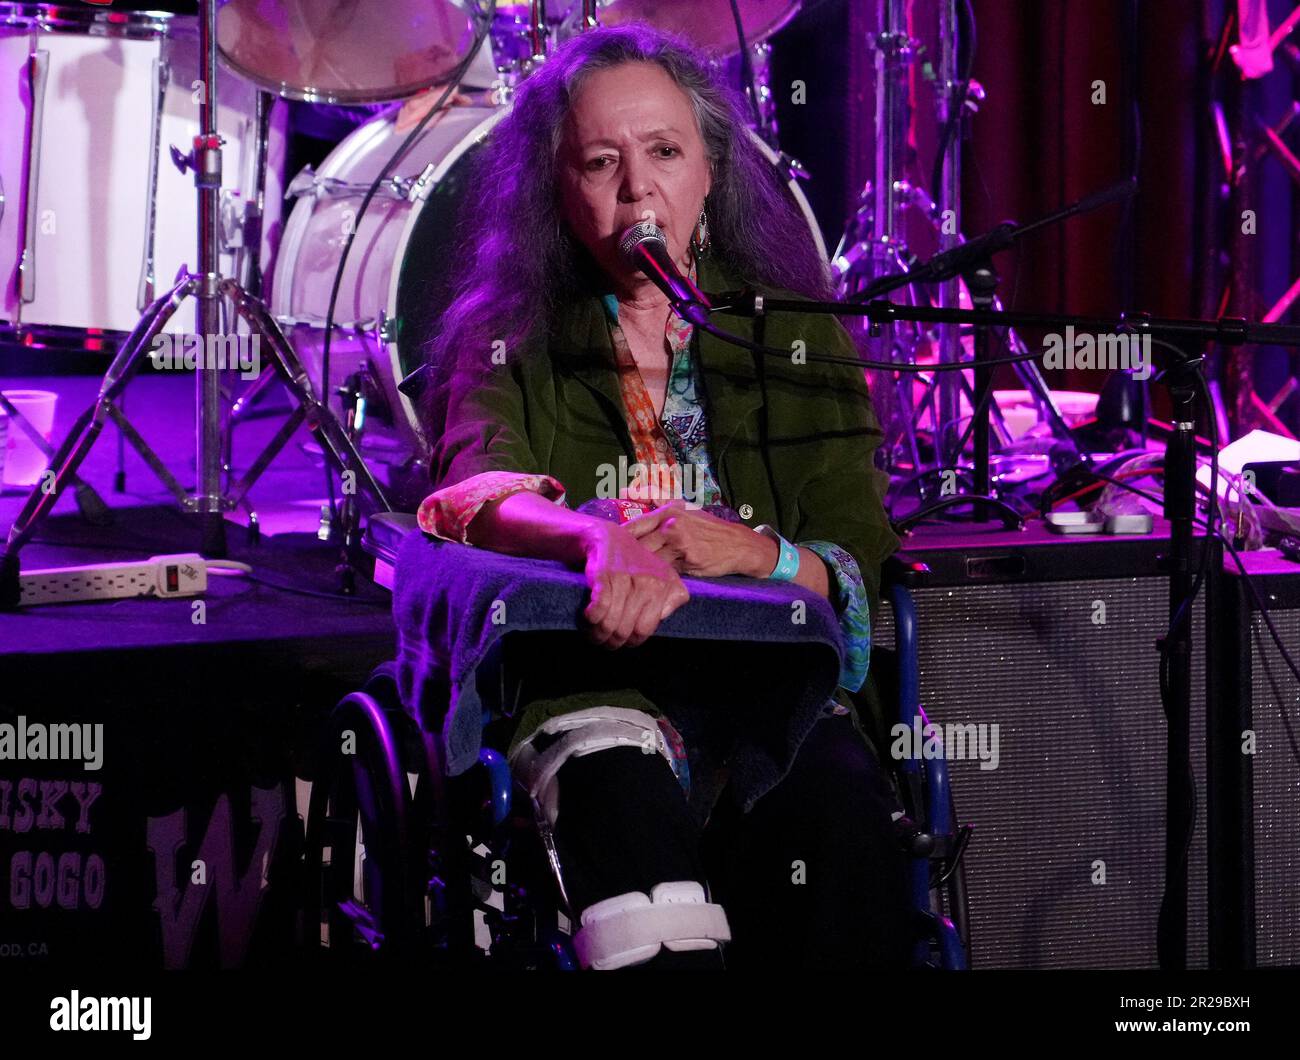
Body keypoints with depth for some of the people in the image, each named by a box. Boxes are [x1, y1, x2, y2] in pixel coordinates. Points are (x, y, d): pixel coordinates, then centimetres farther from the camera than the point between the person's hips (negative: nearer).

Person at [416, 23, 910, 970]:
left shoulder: (795, 335, 14)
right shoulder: (514, 339, 10)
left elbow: (858, 560, 4)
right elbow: (475, 485, -13)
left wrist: (754, 554, -20)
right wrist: (602, 541, -36)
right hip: (590, 680, -1)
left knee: (835, 794, -33)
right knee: (625, 794, -36)